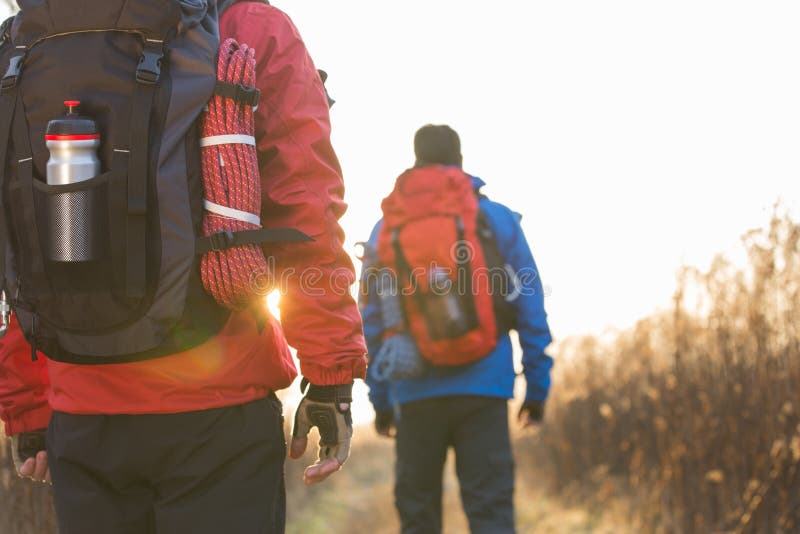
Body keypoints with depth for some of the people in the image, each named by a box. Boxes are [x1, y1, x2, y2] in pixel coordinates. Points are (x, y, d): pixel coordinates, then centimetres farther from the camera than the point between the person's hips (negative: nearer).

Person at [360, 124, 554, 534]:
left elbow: (371, 323, 9)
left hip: (414, 392, 2)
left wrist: (380, 399, 16)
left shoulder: (385, 230, 8)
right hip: (483, 390, -1)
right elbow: (530, 310, 3)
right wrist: (537, 388, 9)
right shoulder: (498, 220, 4)